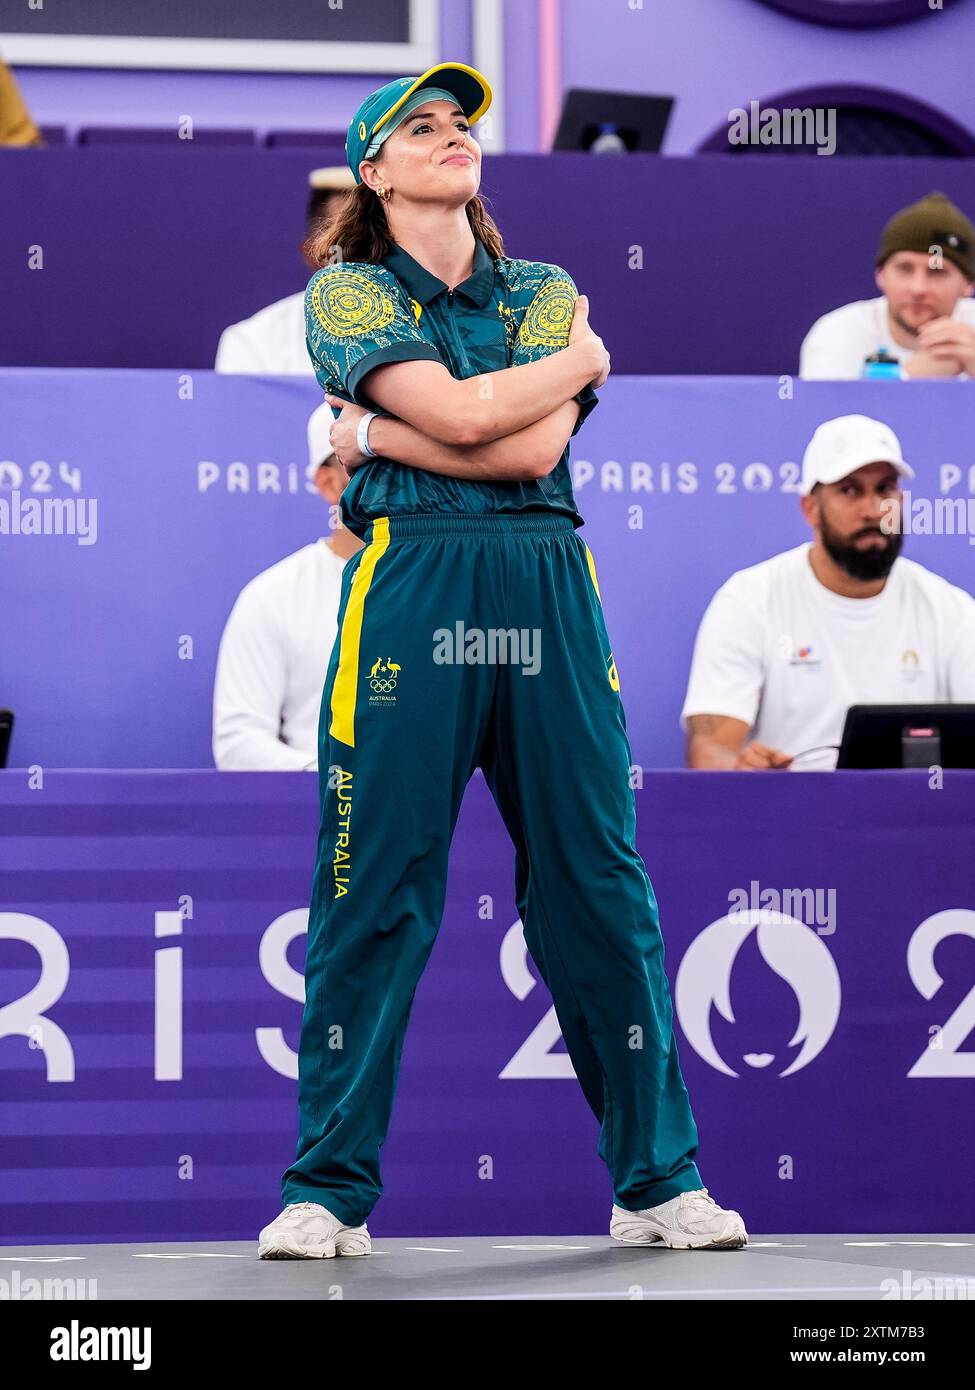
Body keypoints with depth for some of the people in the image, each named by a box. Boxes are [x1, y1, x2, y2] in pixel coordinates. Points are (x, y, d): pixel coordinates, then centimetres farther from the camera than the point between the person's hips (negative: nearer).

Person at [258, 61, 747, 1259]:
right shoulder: (346, 294, 7)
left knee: (599, 884, 2)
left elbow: (536, 451, -1)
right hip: (407, 579, -3)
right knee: (373, 890, -5)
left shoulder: (545, 294, 17)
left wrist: (380, 436, -4)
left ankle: (658, 1181, 9)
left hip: (548, 588, 3)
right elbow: (465, 415, -9)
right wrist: (583, 356, 5)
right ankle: (329, 1192, 2)